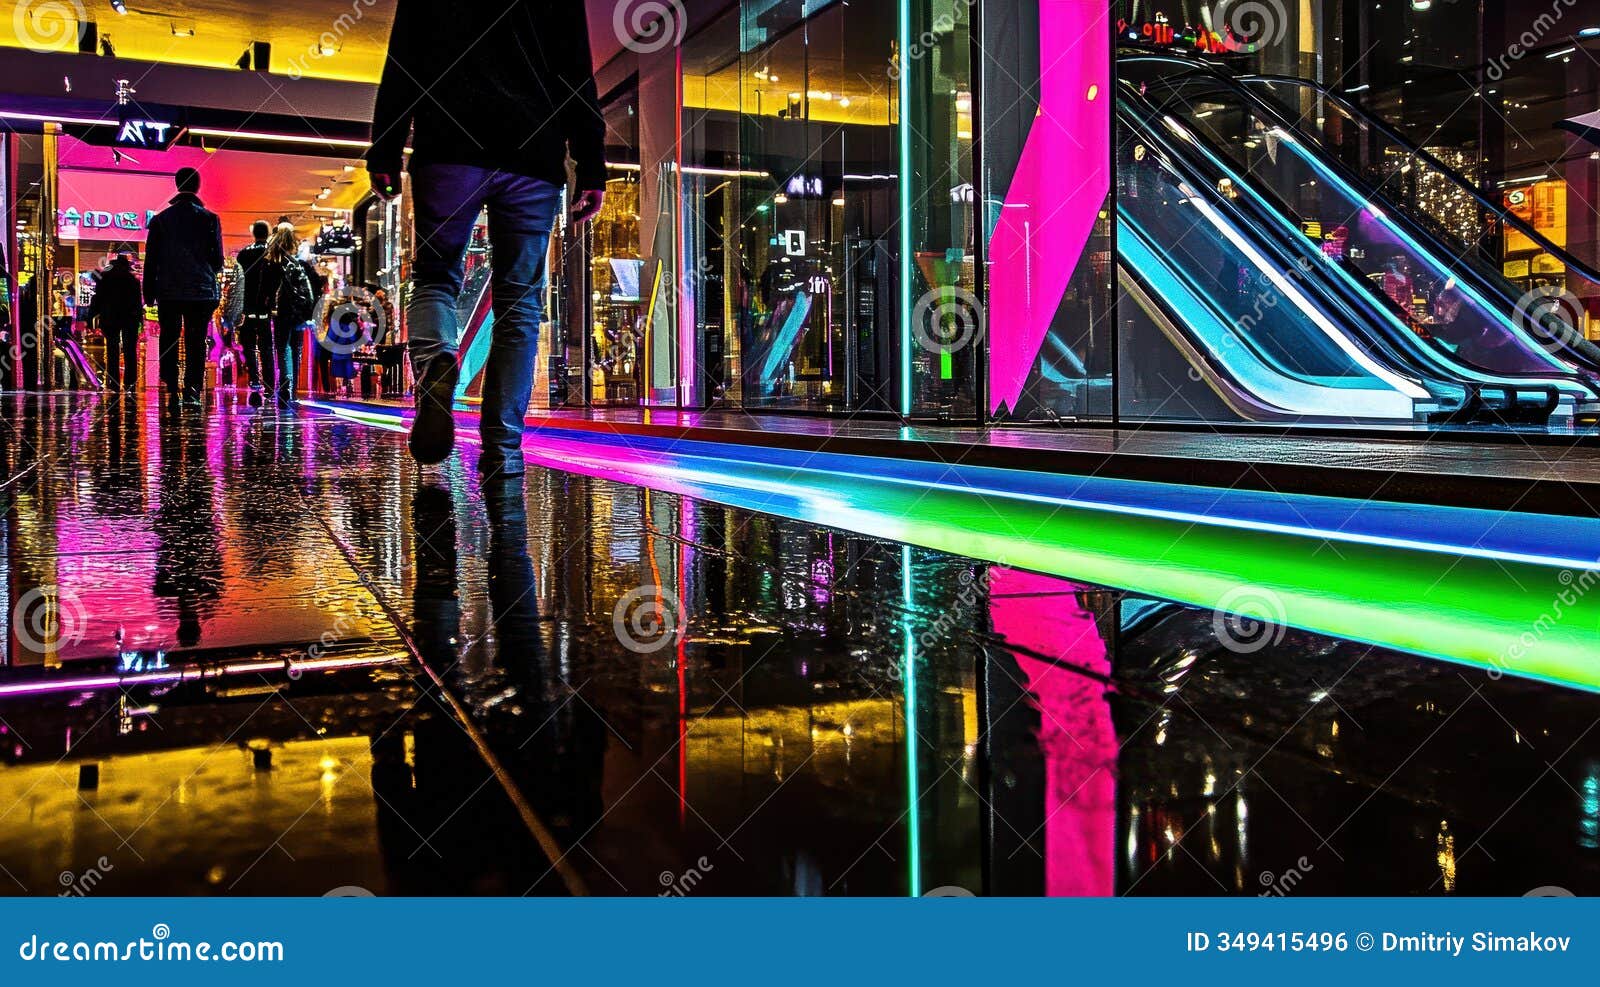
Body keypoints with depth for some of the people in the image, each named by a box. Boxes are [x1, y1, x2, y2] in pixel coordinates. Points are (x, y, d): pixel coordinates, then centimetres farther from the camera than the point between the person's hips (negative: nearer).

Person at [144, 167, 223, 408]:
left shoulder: (160, 219, 3)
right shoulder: (210, 218, -2)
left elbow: (151, 259, 4)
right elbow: (218, 259, -2)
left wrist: (149, 293, 9)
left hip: (168, 291, 1)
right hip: (201, 291, -1)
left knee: (169, 340, 8)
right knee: (196, 343, 2)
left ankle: (171, 389, 2)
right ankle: (192, 391, -5)